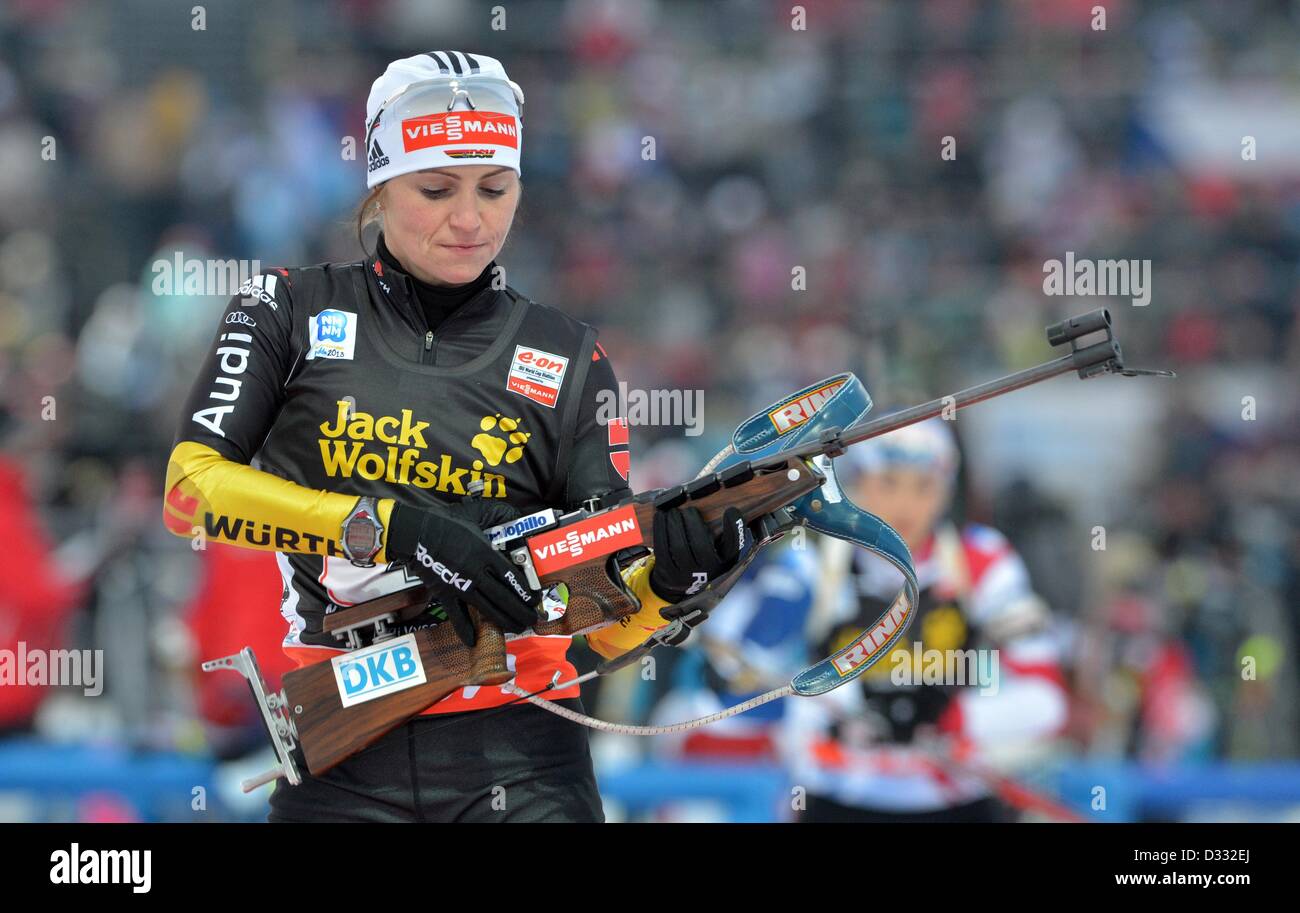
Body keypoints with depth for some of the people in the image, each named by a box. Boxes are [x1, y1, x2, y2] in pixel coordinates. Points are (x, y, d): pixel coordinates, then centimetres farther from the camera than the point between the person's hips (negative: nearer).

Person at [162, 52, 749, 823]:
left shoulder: (567, 360, 7)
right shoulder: (291, 311, 4)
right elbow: (190, 490, -9)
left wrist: (666, 583, -20)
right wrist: (389, 529, -19)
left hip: (517, 759, 1)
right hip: (342, 769, -1)